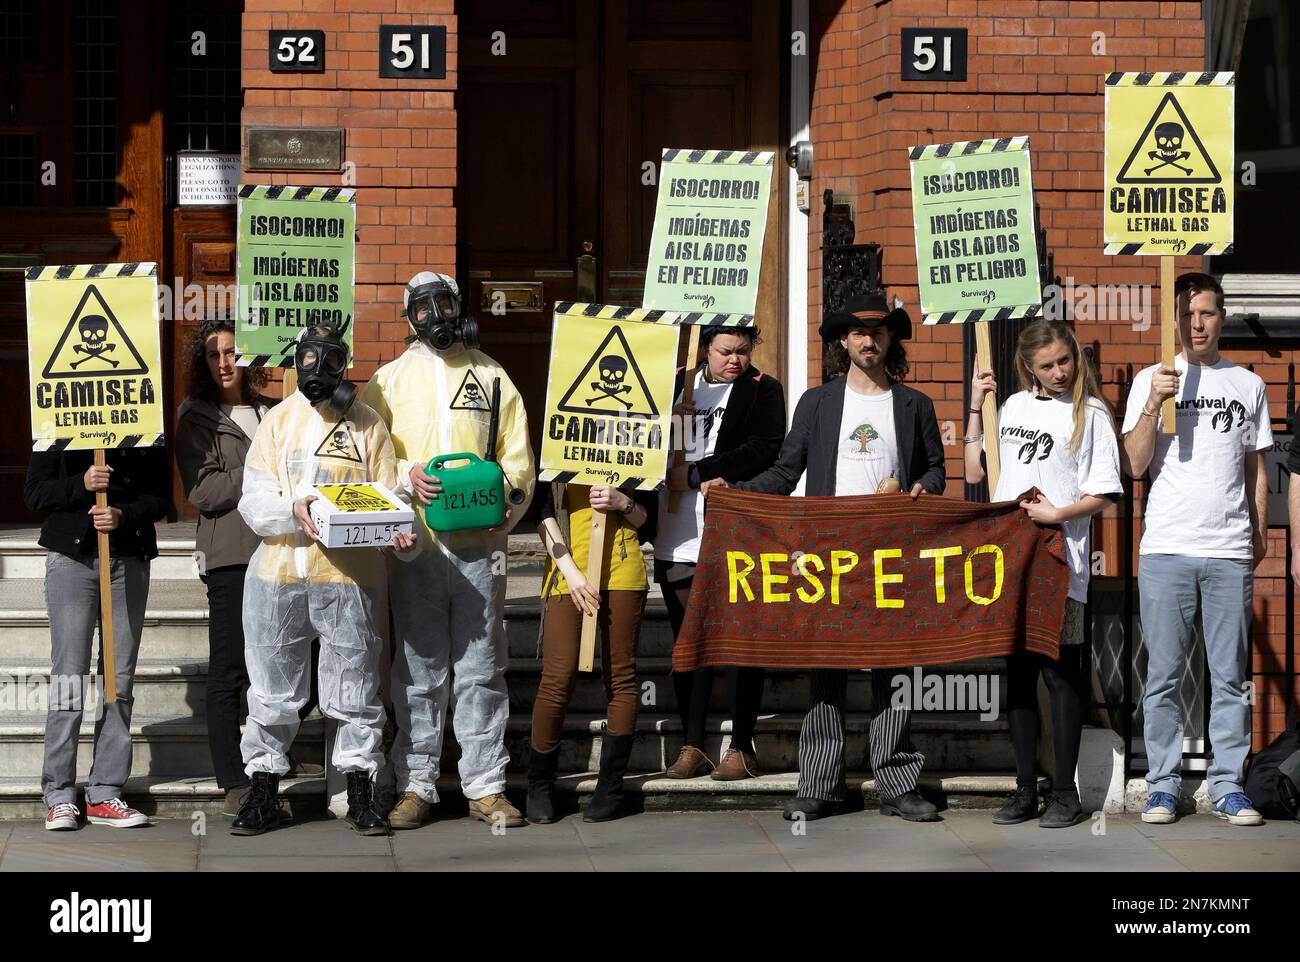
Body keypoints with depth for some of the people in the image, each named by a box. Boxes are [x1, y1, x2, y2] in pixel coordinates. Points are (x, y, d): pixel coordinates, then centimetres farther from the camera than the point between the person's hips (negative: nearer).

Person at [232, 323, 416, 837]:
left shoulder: (367, 424, 7)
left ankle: (361, 795, 13)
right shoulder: (278, 420, 10)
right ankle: (263, 793, 16)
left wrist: (400, 534, -18)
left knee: (354, 684, 3)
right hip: (279, 571, 1)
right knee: (272, 686, 6)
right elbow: (253, 500, 2)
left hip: (349, 575, -1)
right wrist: (292, 511, -19)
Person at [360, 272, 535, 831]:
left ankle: (486, 787, 5)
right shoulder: (389, 379, 12)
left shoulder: (491, 376, 15)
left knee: (481, 669, 1)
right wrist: (407, 476, -14)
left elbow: (517, 455, 12)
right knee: (419, 670, 1)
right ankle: (415, 786, 7)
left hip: (481, 540, 1)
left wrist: (504, 494, -8)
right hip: (416, 544, 0)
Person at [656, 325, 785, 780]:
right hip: (677, 537, 4)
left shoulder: (763, 390, 3)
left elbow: (764, 451, -11)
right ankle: (692, 746, 12)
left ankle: (742, 748, 4)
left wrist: (696, 473, -13)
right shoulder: (677, 384, 15)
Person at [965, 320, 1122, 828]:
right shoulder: (1013, 406, 13)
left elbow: (1103, 494, -3)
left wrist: (1058, 513, -18)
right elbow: (975, 472, 16)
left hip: (1060, 561, -5)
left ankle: (1065, 792, 4)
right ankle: (1025, 790, 13)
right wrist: (975, 406, 10)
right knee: (1018, 669, 7)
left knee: (1060, 671, -3)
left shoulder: (1090, 414, 0)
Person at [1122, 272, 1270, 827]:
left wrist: (1259, 538, 11)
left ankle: (1228, 785, 9)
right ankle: (1163, 786, 7)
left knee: (1230, 677, 3)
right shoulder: (1152, 380, 6)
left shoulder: (1248, 385, 12)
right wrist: (1154, 402, -15)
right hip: (1166, 549, -1)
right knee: (1163, 677, 1)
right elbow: (1137, 465, -3)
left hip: (1230, 552, 1)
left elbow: (1257, 470, 17)